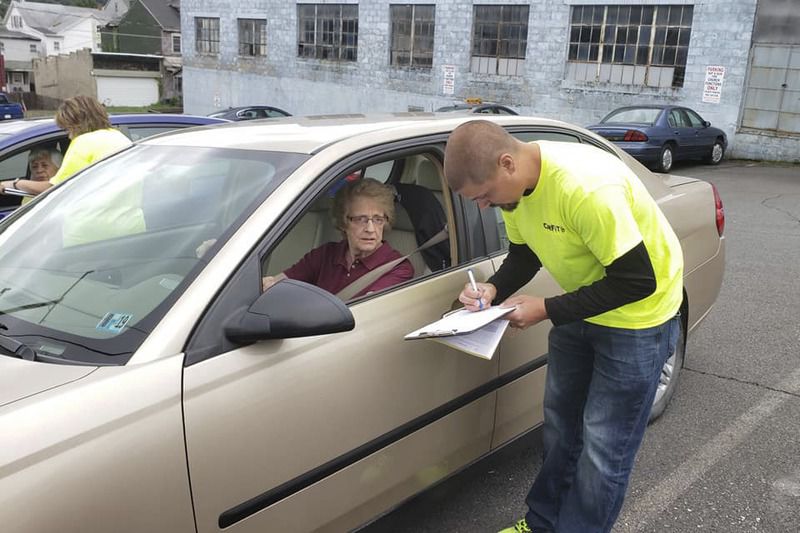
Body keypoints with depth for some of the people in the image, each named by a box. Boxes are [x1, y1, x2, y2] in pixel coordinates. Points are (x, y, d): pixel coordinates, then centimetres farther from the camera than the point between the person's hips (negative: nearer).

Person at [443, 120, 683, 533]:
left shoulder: (587, 186, -36)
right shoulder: (515, 183, -10)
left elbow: (636, 280, -29)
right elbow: (525, 254, 6)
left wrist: (547, 310, -26)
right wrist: (493, 289, -14)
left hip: (638, 316, -8)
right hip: (582, 307, 8)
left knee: (603, 446, 0)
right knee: (560, 424, 17)